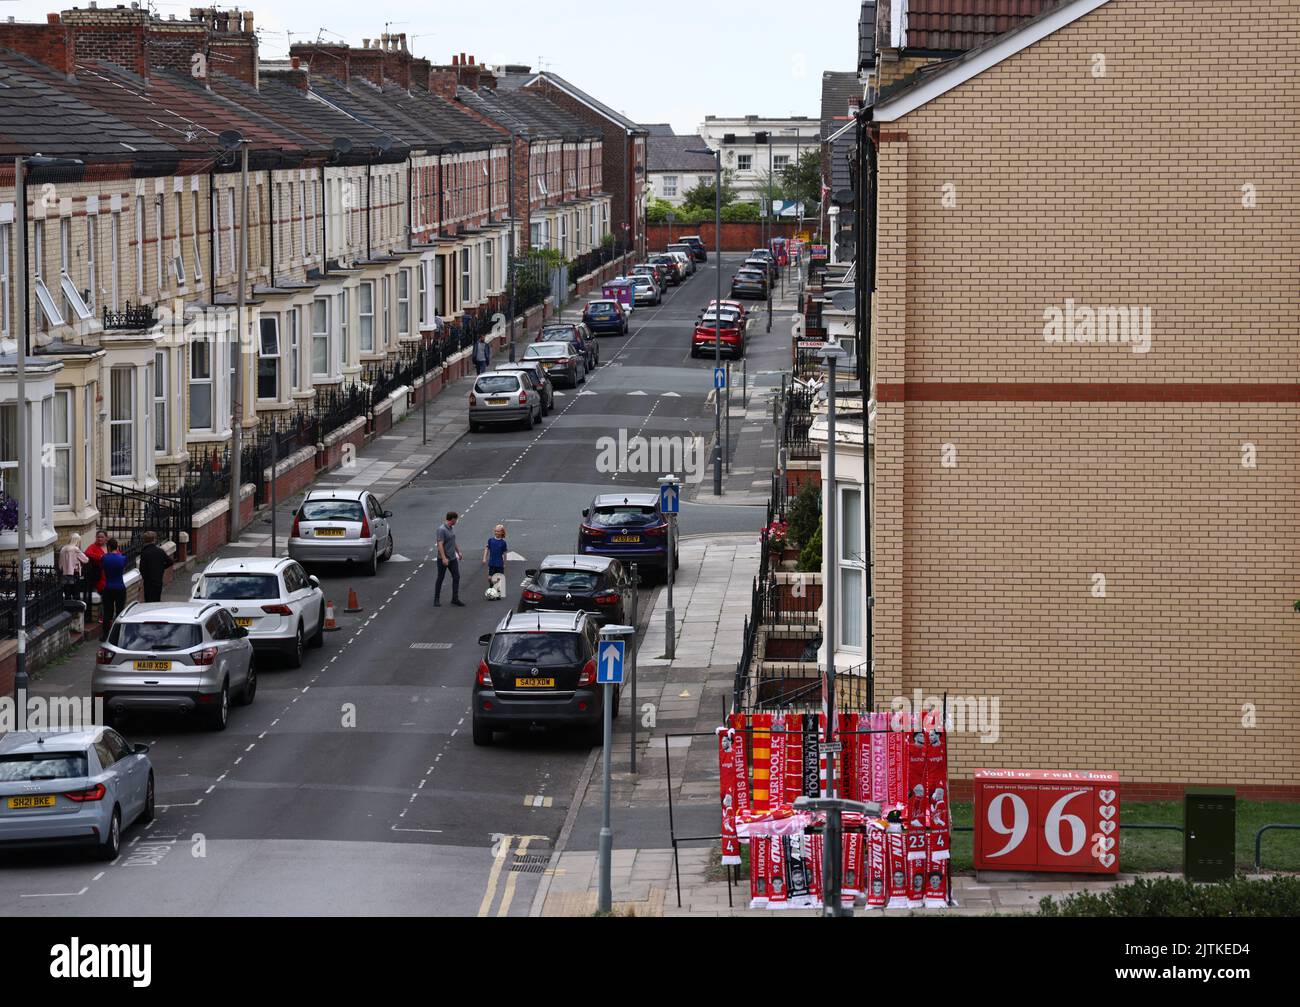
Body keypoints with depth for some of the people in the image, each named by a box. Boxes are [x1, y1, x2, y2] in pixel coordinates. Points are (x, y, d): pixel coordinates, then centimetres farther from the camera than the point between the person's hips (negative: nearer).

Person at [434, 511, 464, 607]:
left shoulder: (452, 528, 8)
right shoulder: (442, 529, -19)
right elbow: (440, 545, -23)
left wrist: (458, 552, 29)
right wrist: (444, 558, -28)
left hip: (453, 558, 8)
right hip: (443, 559, -8)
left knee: (456, 577, 3)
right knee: (440, 579, 3)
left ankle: (455, 599, 9)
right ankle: (436, 600, 14)